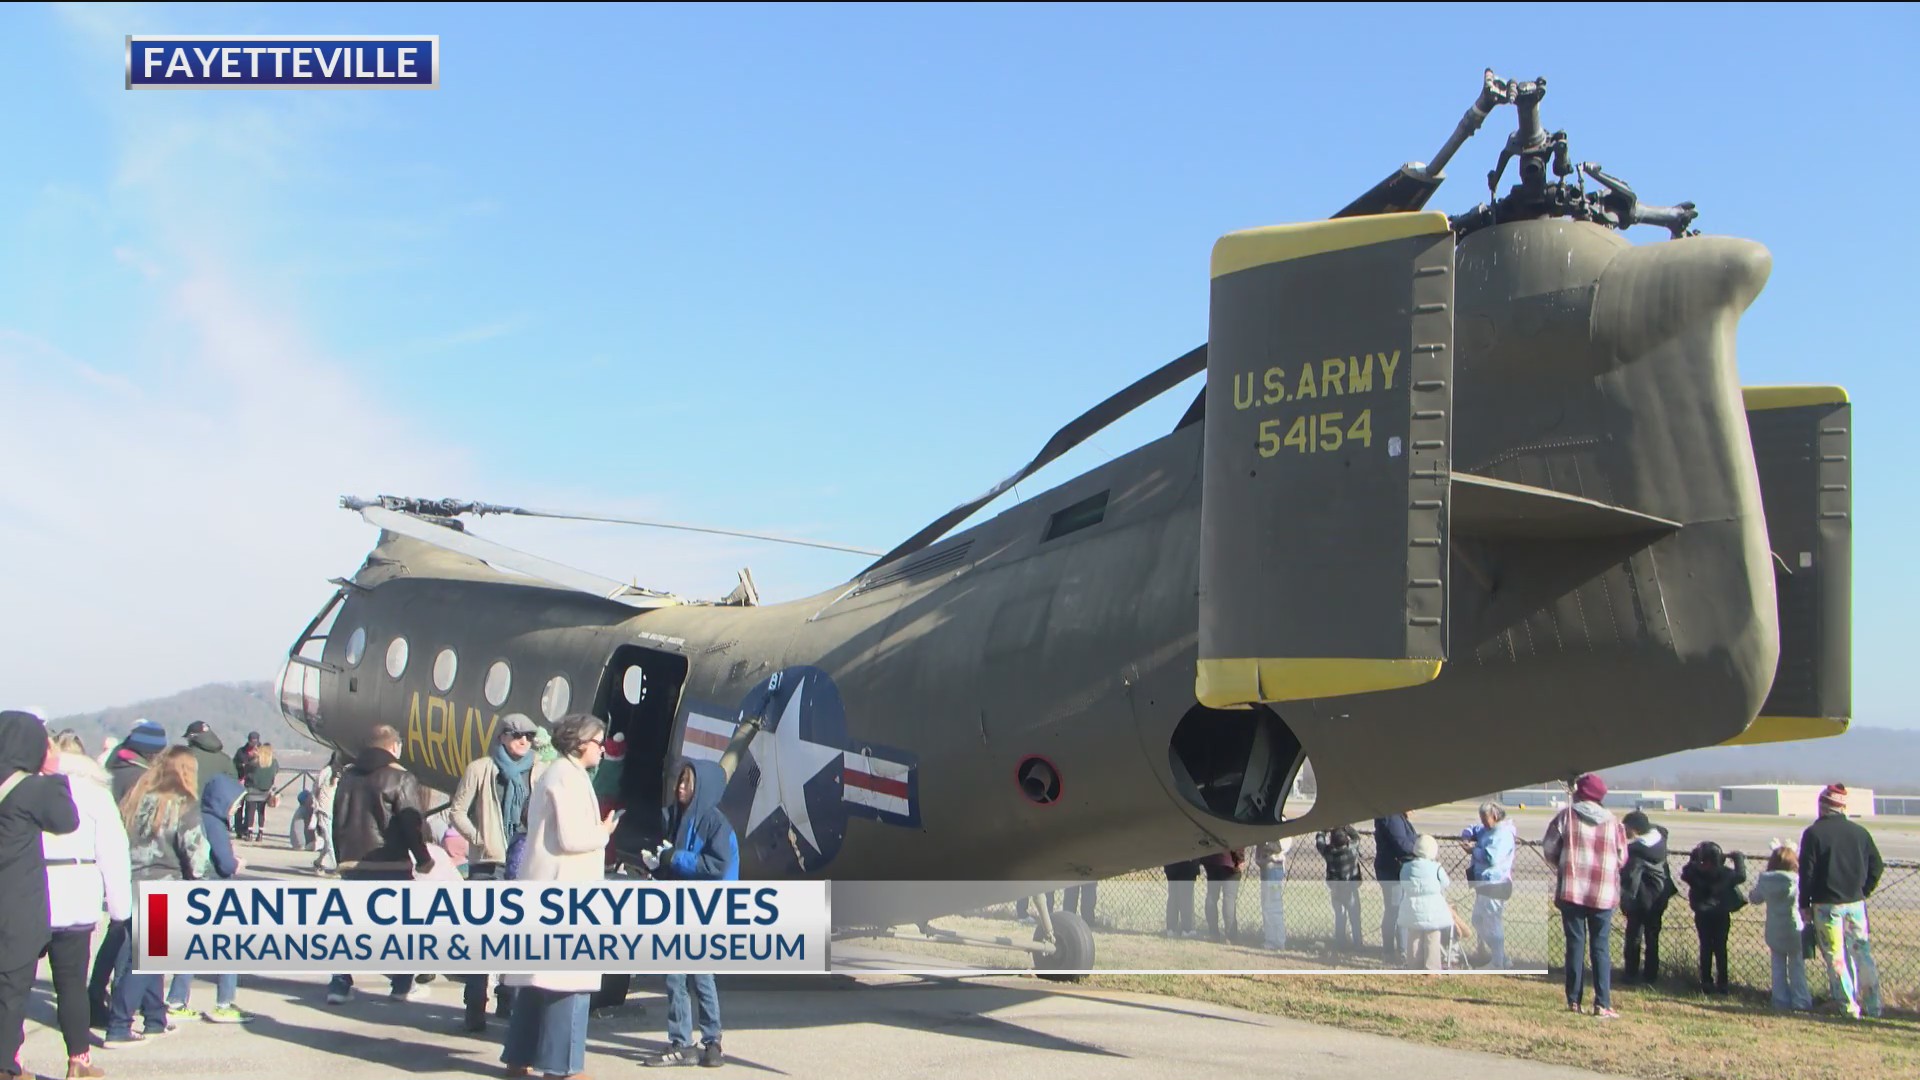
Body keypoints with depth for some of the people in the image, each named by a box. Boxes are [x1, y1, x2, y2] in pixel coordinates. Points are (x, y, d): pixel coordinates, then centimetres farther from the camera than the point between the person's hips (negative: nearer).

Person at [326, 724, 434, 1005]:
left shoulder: (348, 776, 12)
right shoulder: (401, 778, -9)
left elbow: (337, 820, 17)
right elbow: (412, 823, -12)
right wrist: (423, 858, 0)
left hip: (352, 862, 5)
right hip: (390, 865, -5)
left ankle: (340, 984, 1)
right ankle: (403, 985, 11)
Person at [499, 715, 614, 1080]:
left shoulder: (553, 773, 18)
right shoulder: (569, 777, -13)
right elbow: (571, 838, -20)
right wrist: (603, 833, -4)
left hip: (544, 887, 11)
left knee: (538, 972, 13)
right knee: (568, 979, -8)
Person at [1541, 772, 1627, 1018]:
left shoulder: (1567, 815, -2)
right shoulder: (1612, 821, 3)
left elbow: (1548, 848, -2)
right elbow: (1622, 857, 6)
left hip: (1571, 890, -1)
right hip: (1603, 893, 1)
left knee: (1575, 945, 6)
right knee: (1601, 947, 4)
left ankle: (1574, 1000, 6)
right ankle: (1602, 1003, -3)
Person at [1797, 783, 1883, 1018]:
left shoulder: (1814, 833, -9)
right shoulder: (1860, 832, 3)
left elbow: (1806, 872, -9)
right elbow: (1877, 866, 6)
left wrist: (1805, 904, -2)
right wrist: (1863, 891, 16)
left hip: (1827, 905, -4)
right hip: (1856, 903, 4)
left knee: (1835, 956, 3)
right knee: (1862, 953, 12)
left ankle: (1848, 1006, 2)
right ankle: (1872, 1004, 13)